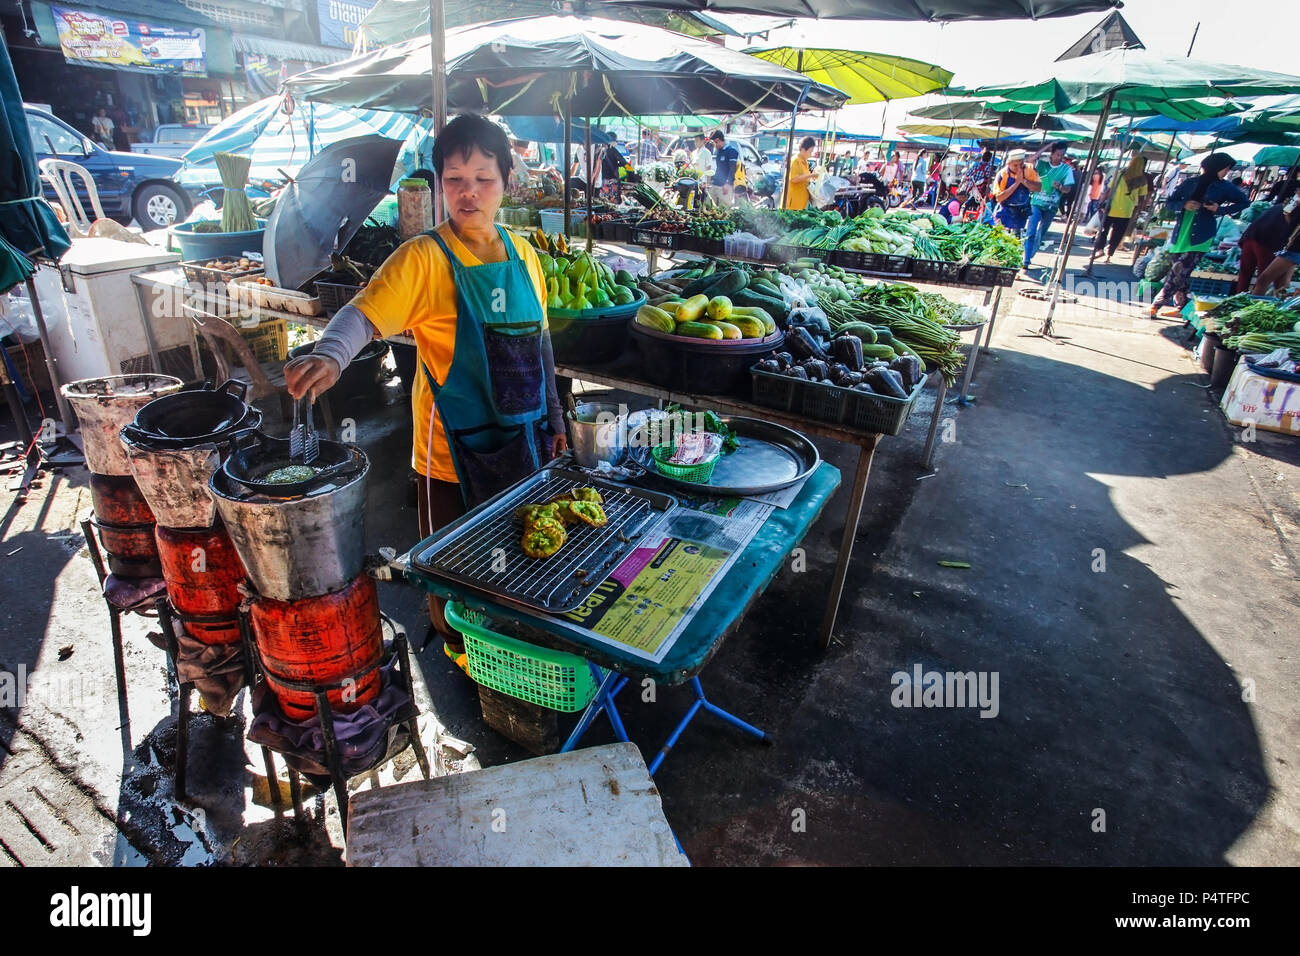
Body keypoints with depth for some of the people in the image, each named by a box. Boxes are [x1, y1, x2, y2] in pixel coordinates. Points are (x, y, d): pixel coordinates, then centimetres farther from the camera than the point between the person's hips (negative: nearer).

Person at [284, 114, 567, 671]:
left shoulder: (521, 254, 5)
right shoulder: (423, 259, -12)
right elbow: (364, 313, -25)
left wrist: (552, 416, 15)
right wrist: (328, 356, -46)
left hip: (523, 437, 6)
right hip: (454, 444, -5)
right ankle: (456, 646, 38)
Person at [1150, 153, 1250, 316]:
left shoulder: (1224, 187, 7)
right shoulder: (1190, 183, 10)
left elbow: (1244, 202, 12)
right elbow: (1169, 204, 10)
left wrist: (1220, 209, -3)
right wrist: (1183, 205, -9)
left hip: (1200, 239, -3)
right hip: (1180, 235, 3)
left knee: (1178, 273, -14)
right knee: (1181, 275, 5)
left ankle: (1156, 305, -13)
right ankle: (1181, 307, 15)